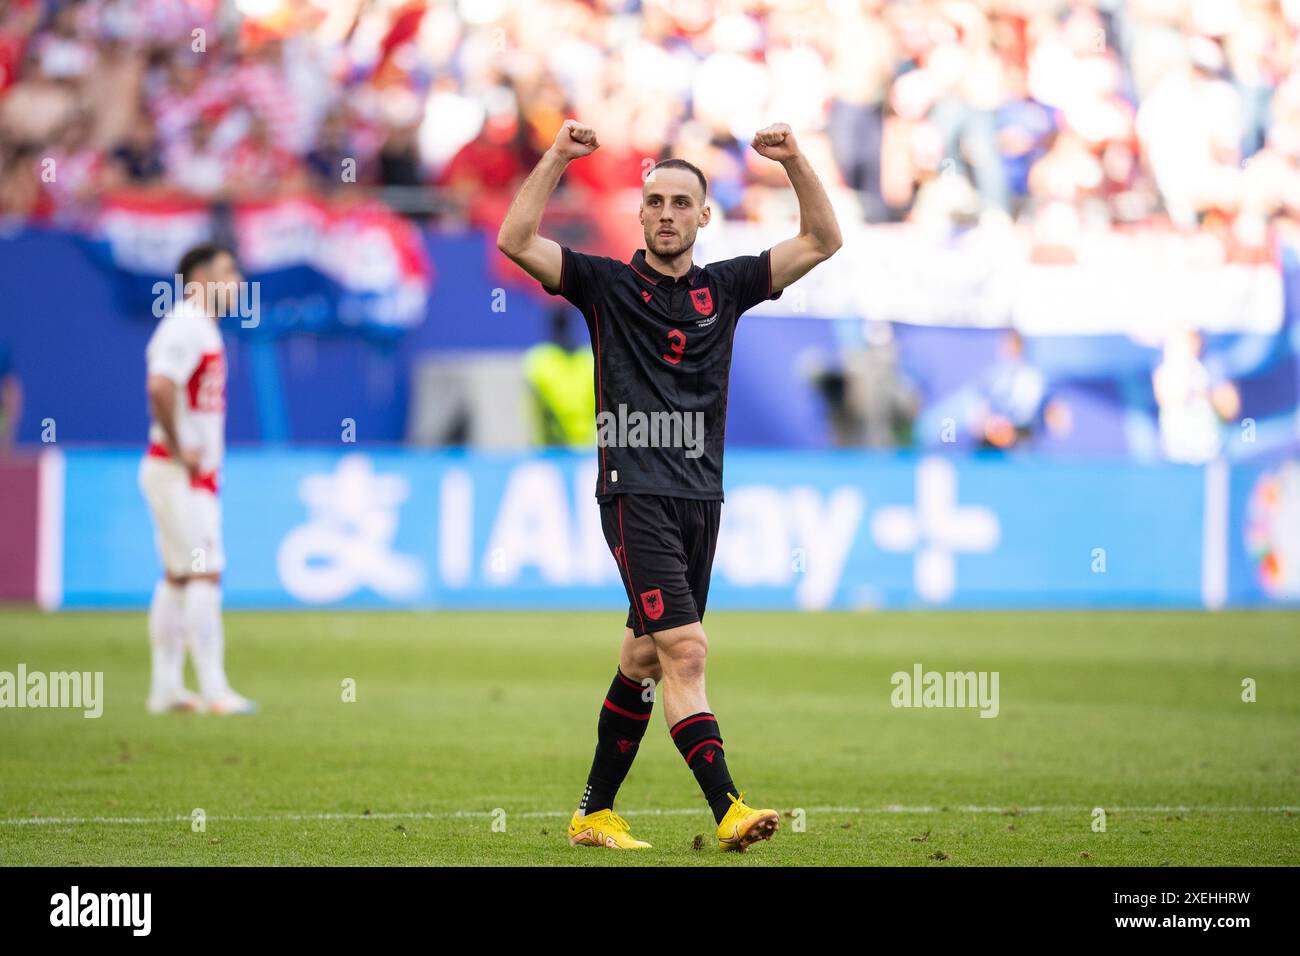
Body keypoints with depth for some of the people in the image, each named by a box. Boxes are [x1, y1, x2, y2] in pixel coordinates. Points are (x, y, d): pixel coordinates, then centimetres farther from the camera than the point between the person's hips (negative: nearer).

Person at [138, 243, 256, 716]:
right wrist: (178, 450, -23)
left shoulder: (202, 326, 15)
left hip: (197, 474, 10)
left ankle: (166, 688, 16)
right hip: (179, 475, -10)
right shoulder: (186, 327, -17)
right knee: (205, 573, -12)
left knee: (178, 577, 12)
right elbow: (159, 386, -30)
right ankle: (213, 690, -13)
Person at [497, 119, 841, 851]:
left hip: (701, 497, 5)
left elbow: (823, 241, 12)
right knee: (685, 651, -16)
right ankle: (728, 810, -23)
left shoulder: (724, 288, 12)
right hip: (636, 494, -5)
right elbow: (516, 241, -8)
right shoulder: (606, 284, 3)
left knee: (645, 661, 10)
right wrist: (557, 159, -15)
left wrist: (795, 161, -1)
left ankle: (595, 813, 19)